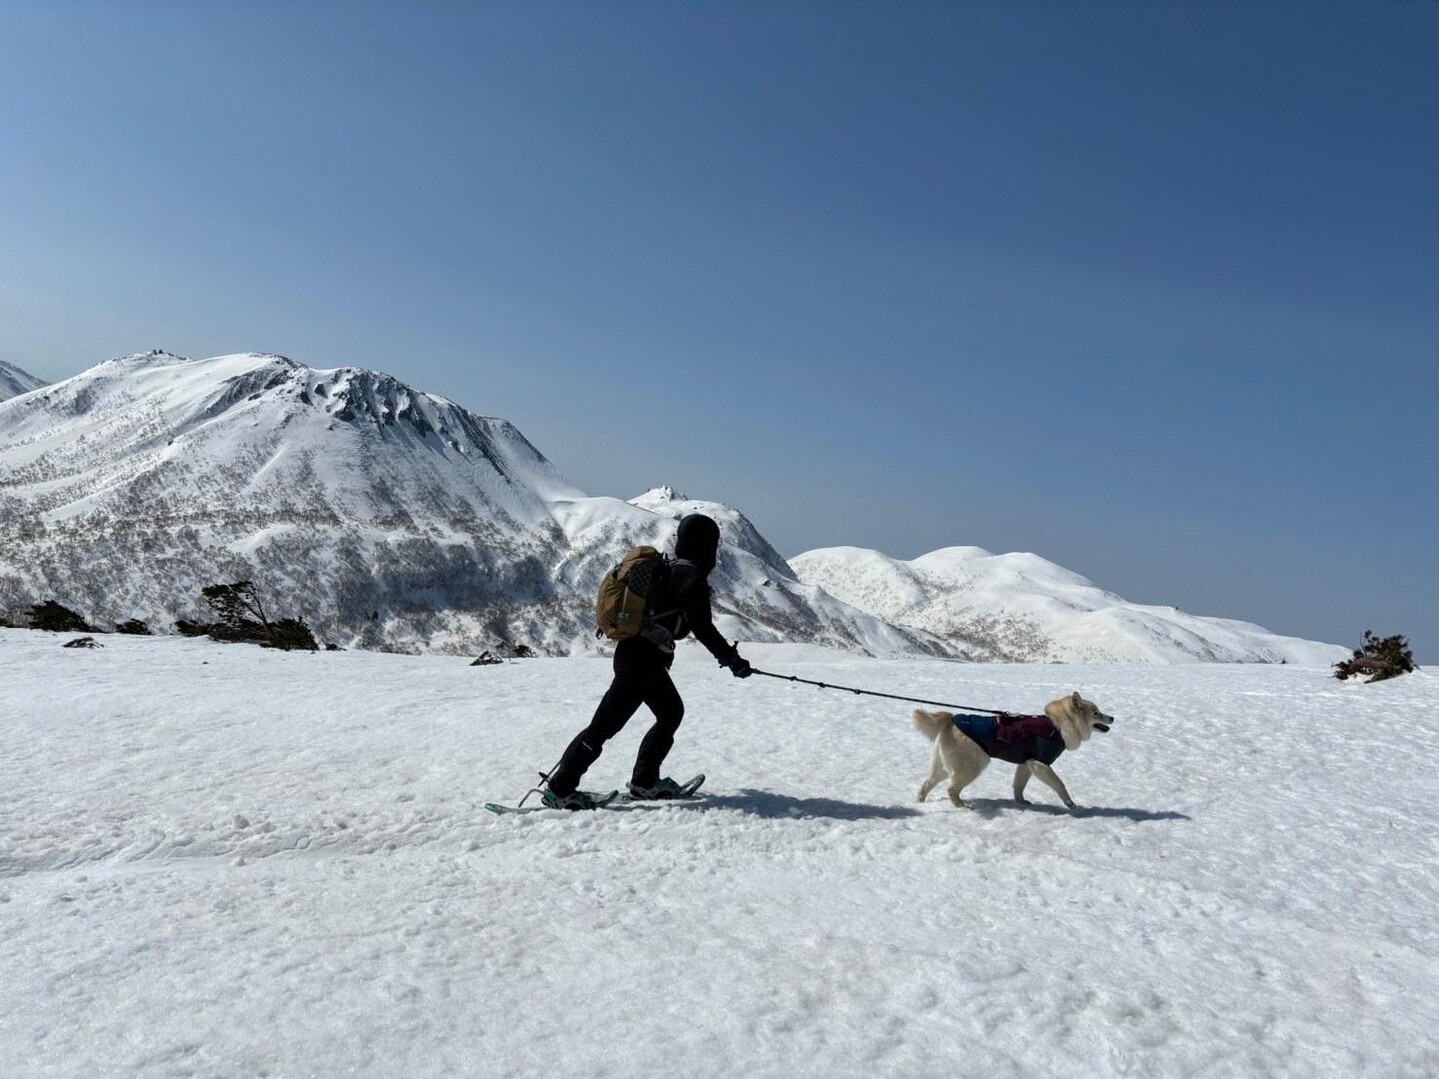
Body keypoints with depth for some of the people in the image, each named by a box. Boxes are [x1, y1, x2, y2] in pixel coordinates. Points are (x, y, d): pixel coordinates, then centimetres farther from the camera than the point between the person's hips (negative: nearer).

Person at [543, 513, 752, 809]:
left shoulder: (670, 569, 14)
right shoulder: (693, 576, -14)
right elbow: (702, 626, -19)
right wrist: (731, 658, -12)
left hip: (633, 650, 10)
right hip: (643, 659, -10)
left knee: (672, 712, 20)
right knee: (606, 724, -6)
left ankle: (644, 781, 24)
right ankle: (559, 788, 0)